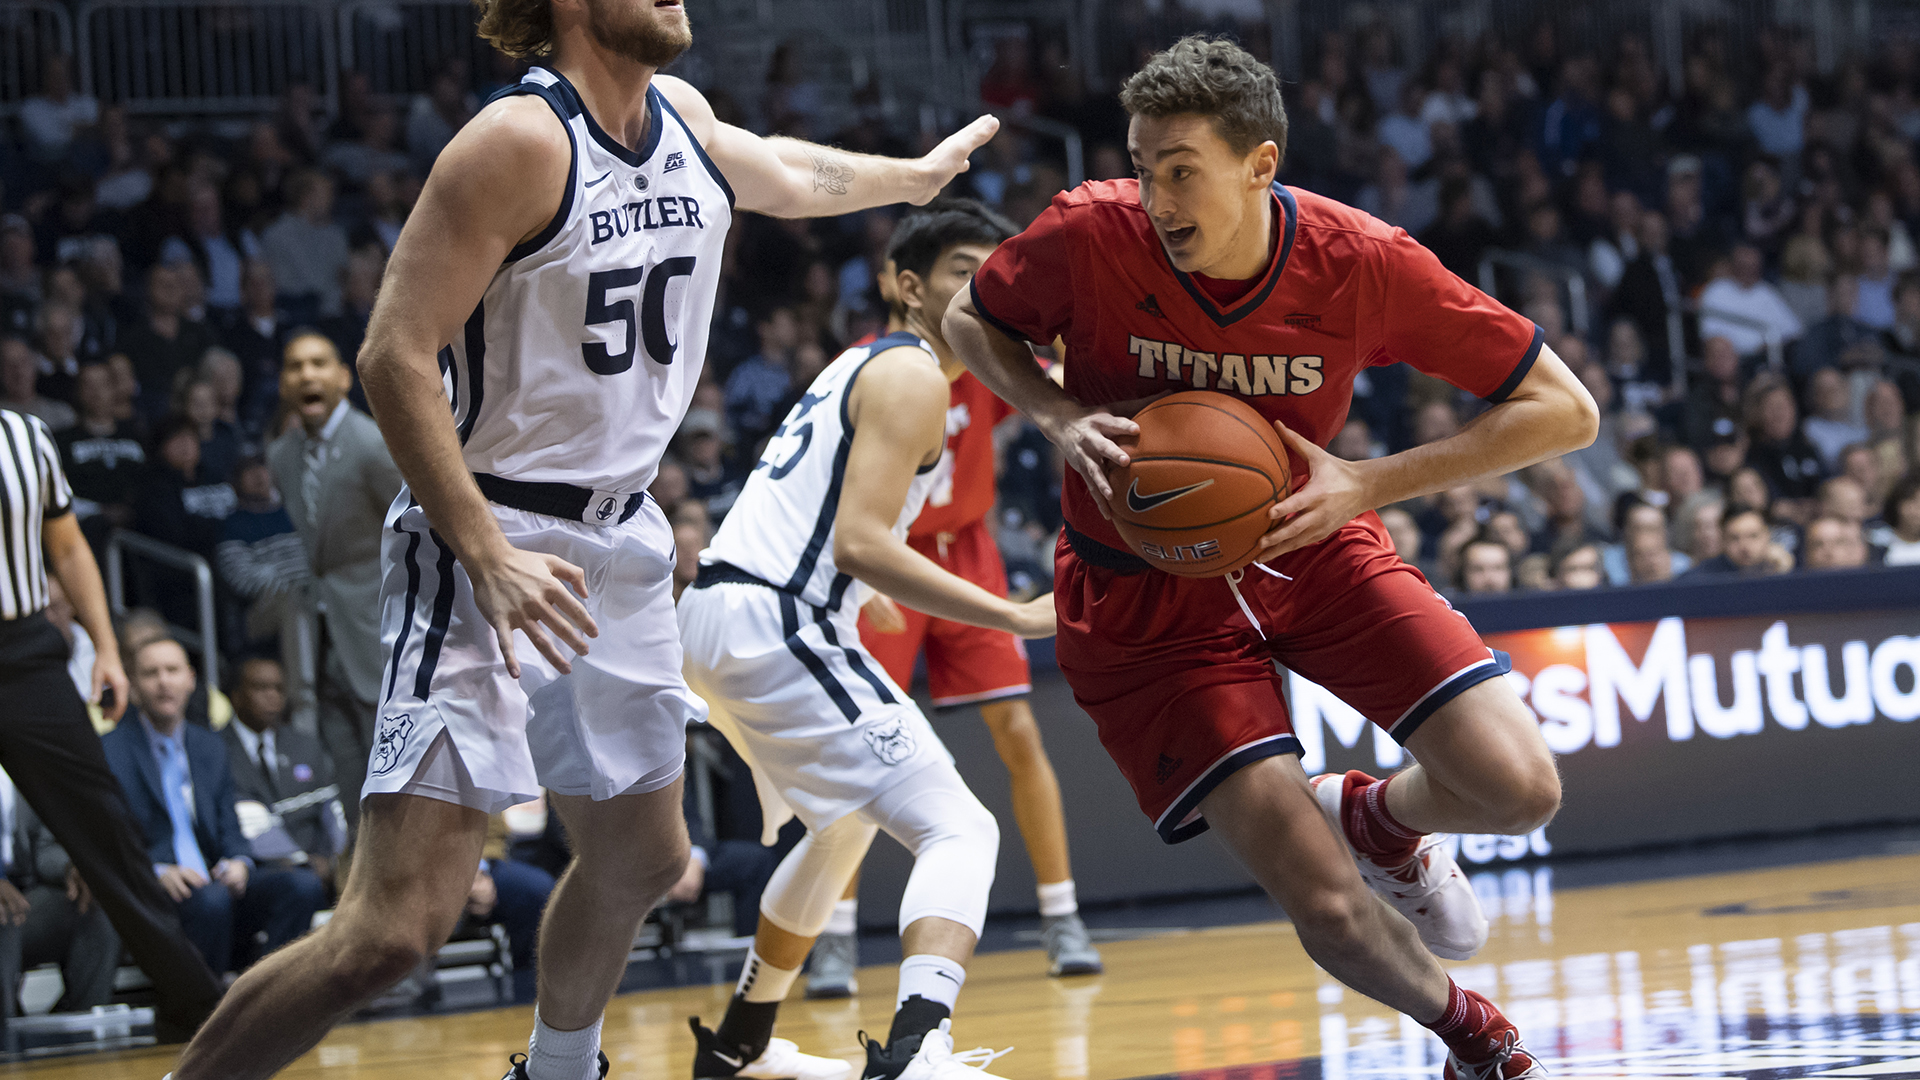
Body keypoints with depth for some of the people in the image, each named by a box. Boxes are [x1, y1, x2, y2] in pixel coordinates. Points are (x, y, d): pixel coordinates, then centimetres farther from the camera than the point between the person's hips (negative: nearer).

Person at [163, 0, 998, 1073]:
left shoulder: (683, 118, 7)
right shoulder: (522, 140, -18)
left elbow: (788, 177, 31)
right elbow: (395, 355, -21)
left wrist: (917, 174, 48)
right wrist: (486, 557, -27)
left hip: (621, 540, 9)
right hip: (489, 540, -9)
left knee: (641, 860, 22)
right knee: (400, 923, -18)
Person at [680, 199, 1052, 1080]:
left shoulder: (866, 364, 22)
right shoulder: (913, 377, -8)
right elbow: (860, 543, -20)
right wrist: (1019, 617, -22)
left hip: (716, 611, 10)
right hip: (772, 622, -10)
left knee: (847, 824, 32)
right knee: (959, 831, -16)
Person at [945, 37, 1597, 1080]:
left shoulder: (1361, 262, -21)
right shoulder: (1090, 234, -23)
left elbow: (1565, 411, -15)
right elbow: (972, 321, 1)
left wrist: (1364, 485, -23)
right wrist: (1062, 418, -20)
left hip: (1307, 545, 2)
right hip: (1146, 592, -2)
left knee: (1517, 789, -16)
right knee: (1331, 910, -13)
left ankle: (1380, 817, 21)